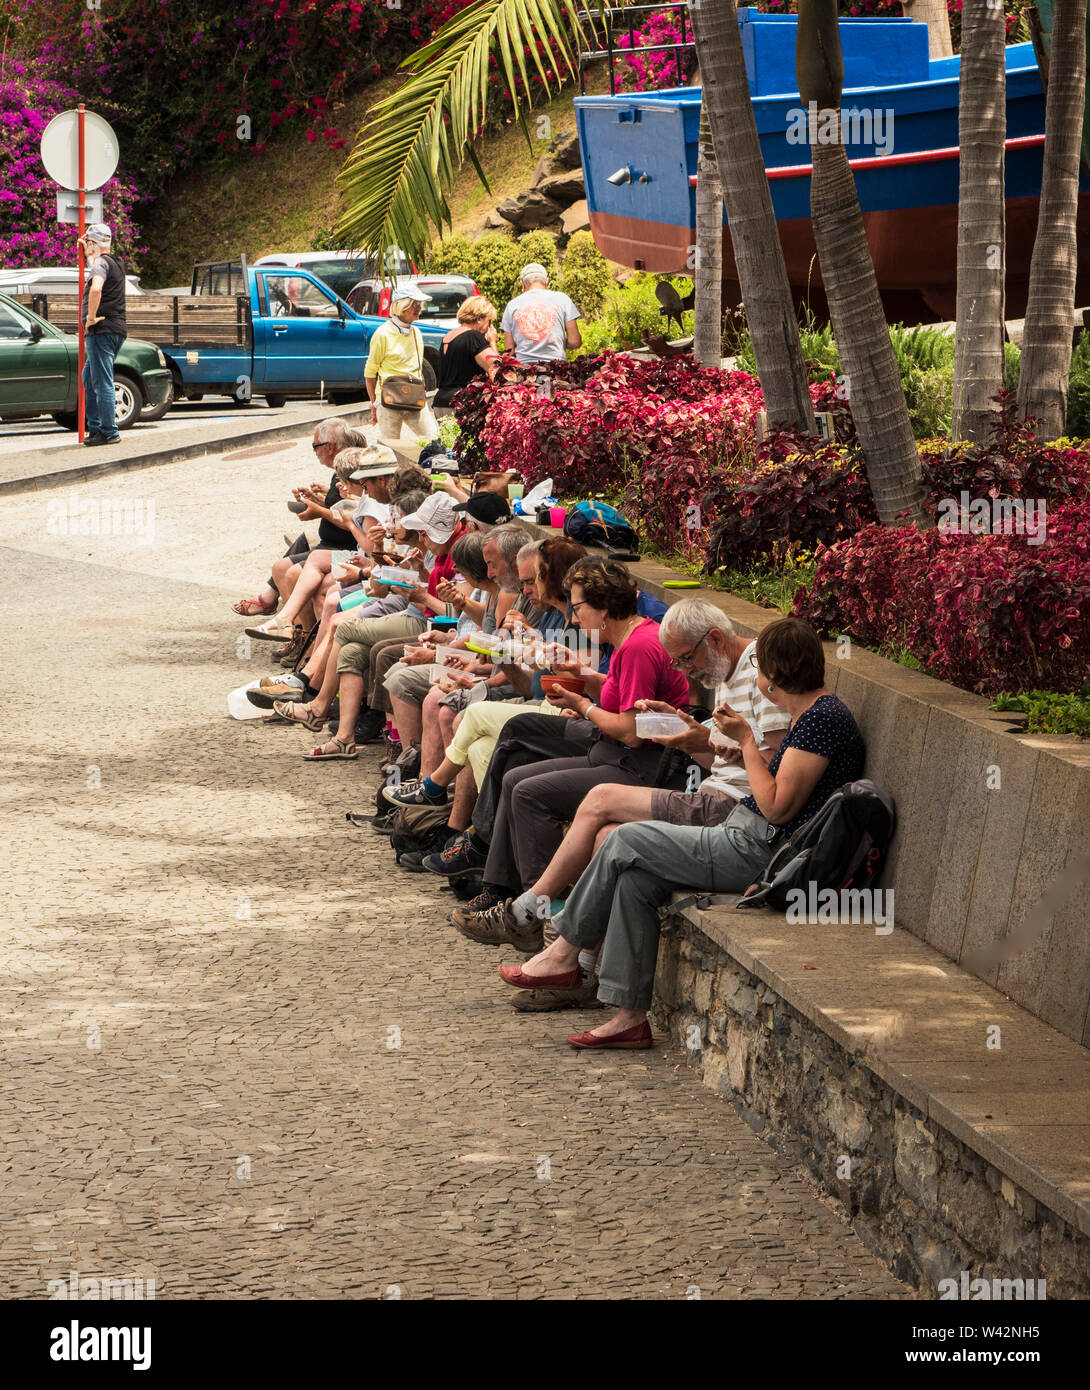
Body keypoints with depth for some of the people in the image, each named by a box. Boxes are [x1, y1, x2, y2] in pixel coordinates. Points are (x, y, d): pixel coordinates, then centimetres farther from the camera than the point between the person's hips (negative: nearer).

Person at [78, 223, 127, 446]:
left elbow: (96, 288, -33)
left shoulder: (101, 263, -11)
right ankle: (95, 426, 20)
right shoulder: (114, 262, 19)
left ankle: (109, 432, -7)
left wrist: (90, 317, -24)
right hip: (116, 329, 10)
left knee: (102, 382, -7)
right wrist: (87, 252, 39)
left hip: (102, 330, -10)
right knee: (89, 378, 19)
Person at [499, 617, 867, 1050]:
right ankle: (629, 1014, 0)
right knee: (634, 879, 1)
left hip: (758, 852, -10)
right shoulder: (809, 714, 14)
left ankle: (563, 953, 10)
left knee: (627, 841, -4)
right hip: (751, 841, 10)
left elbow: (777, 807, -20)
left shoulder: (823, 718, -18)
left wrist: (746, 740, -13)